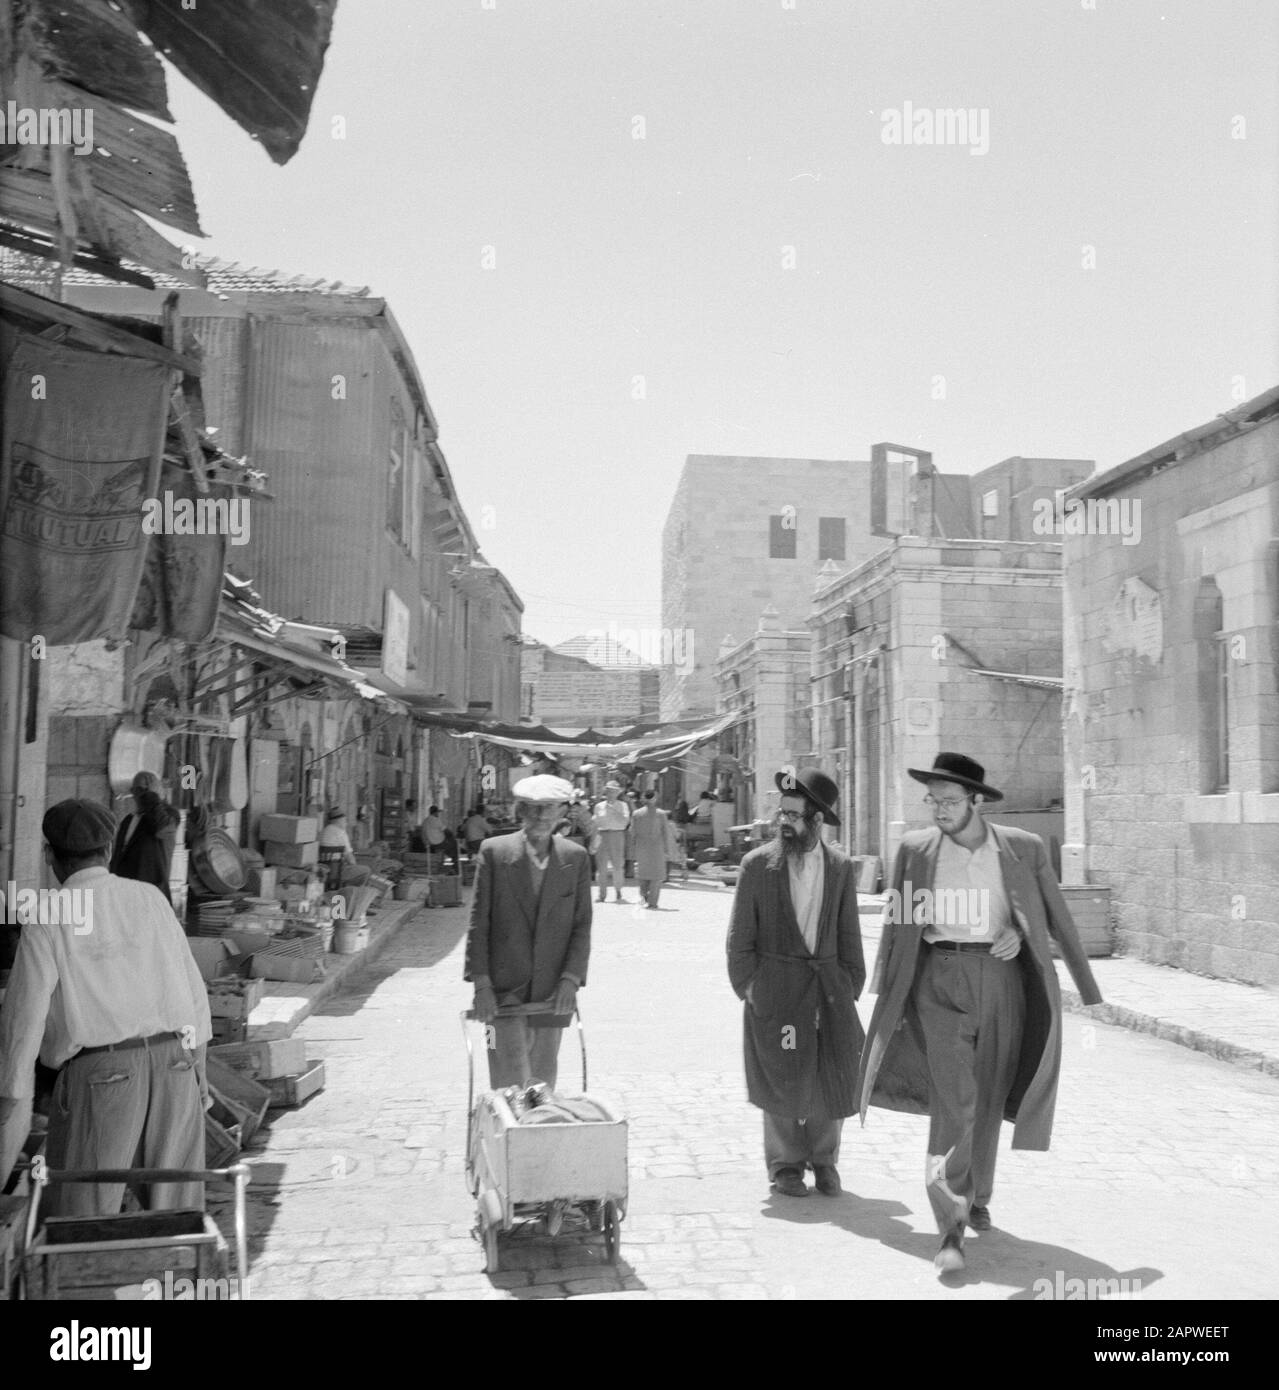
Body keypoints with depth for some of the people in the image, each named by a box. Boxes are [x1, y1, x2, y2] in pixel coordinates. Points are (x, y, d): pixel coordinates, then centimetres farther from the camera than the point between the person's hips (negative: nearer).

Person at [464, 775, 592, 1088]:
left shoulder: (575, 858, 3)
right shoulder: (494, 851, -1)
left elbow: (582, 926, 4)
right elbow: (478, 923, -1)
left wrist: (570, 980, -7)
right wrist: (481, 984, -6)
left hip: (553, 992, 2)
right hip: (504, 990, -2)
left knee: (543, 1080, 9)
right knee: (510, 1083, -8)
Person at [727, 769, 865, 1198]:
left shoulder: (840, 866, 3)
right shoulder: (757, 864, -4)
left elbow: (849, 933, 10)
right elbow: (740, 936, 0)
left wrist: (851, 985, 6)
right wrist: (746, 986, -4)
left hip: (829, 986, 2)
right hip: (775, 988, -2)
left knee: (834, 1078, 3)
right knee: (782, 1082, 5)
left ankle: (823, 1159, 26)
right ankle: (786, 1165, 25)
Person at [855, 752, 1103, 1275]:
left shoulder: (1024, 849, -1)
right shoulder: (916, 849, -1)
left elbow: (1054, 916, 11)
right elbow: (898, 922, 6)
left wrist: (1021, 935, -5)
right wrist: (889, 997, 7)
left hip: (1002, 980, 1)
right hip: (941, 981, -1)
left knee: (988, 1101, 13)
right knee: (953, 1101, -11)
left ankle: (976, 1198, 36)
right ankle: (951, 1229, -8)